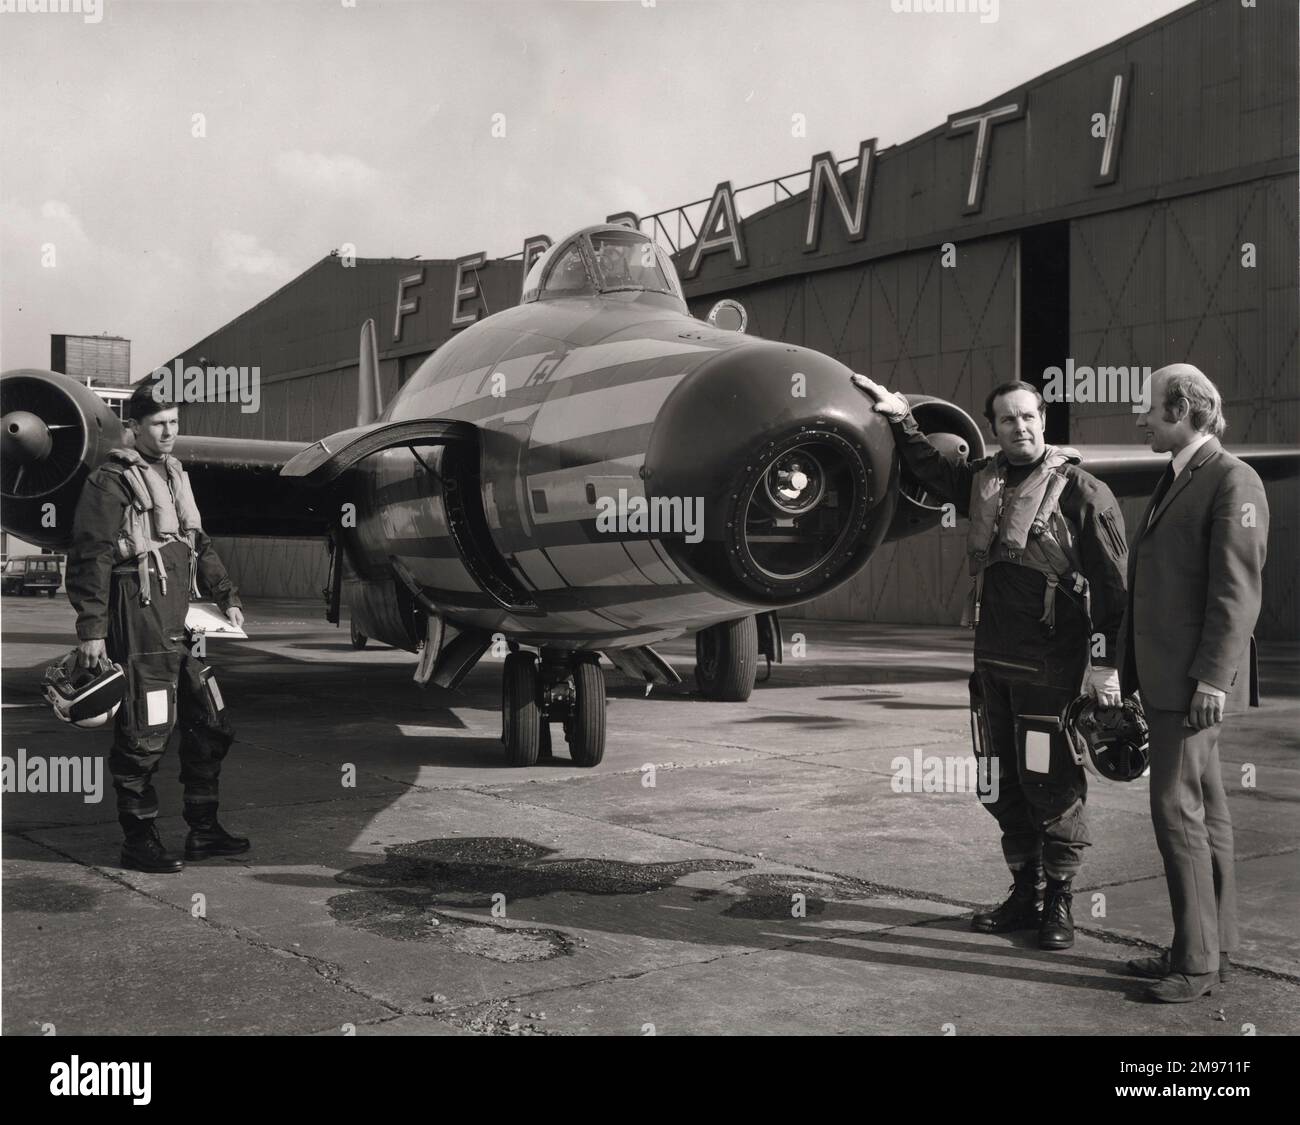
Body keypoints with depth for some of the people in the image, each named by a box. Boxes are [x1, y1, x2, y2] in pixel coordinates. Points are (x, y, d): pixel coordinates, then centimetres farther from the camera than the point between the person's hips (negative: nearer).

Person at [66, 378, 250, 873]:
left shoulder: (174, 475, 19)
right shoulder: (111, 482, -7)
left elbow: (199, 545, 26)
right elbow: (90, 559, -12)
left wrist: (226, 595, 17)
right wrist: (91, 630, -17)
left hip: (181, 627, 9)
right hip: (139, 630, -9)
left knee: (210, 726, 12)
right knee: (144, 735, -5)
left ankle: (203, 831, 23)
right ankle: (138, 839, 8)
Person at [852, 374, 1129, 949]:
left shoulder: (1081, 491, -8)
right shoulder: (982, 480, 9)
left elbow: (1112, 584, -11)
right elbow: (929, 465, 29)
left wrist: (1105, 664, -16)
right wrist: (901, 416, 19)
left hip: (1050, 666, -6)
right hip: (993, 659, 7)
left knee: (1050, 785, -1)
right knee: (1004, 786, 13)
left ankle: (1059, 902, 14)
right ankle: (1025, 895, 27)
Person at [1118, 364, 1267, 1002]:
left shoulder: (1232, 481, -10)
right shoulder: (1172, 483, 18)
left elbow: (1237, 588, -17)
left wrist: (1212, 676, -22)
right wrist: (1131, 669, 18)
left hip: (1194, 681, -9)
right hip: (1162, 678, 9)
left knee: (1178, 811, -8)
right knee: (1203, 812, 13)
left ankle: (1197, 960, 0)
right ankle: (1212, 948, 20)